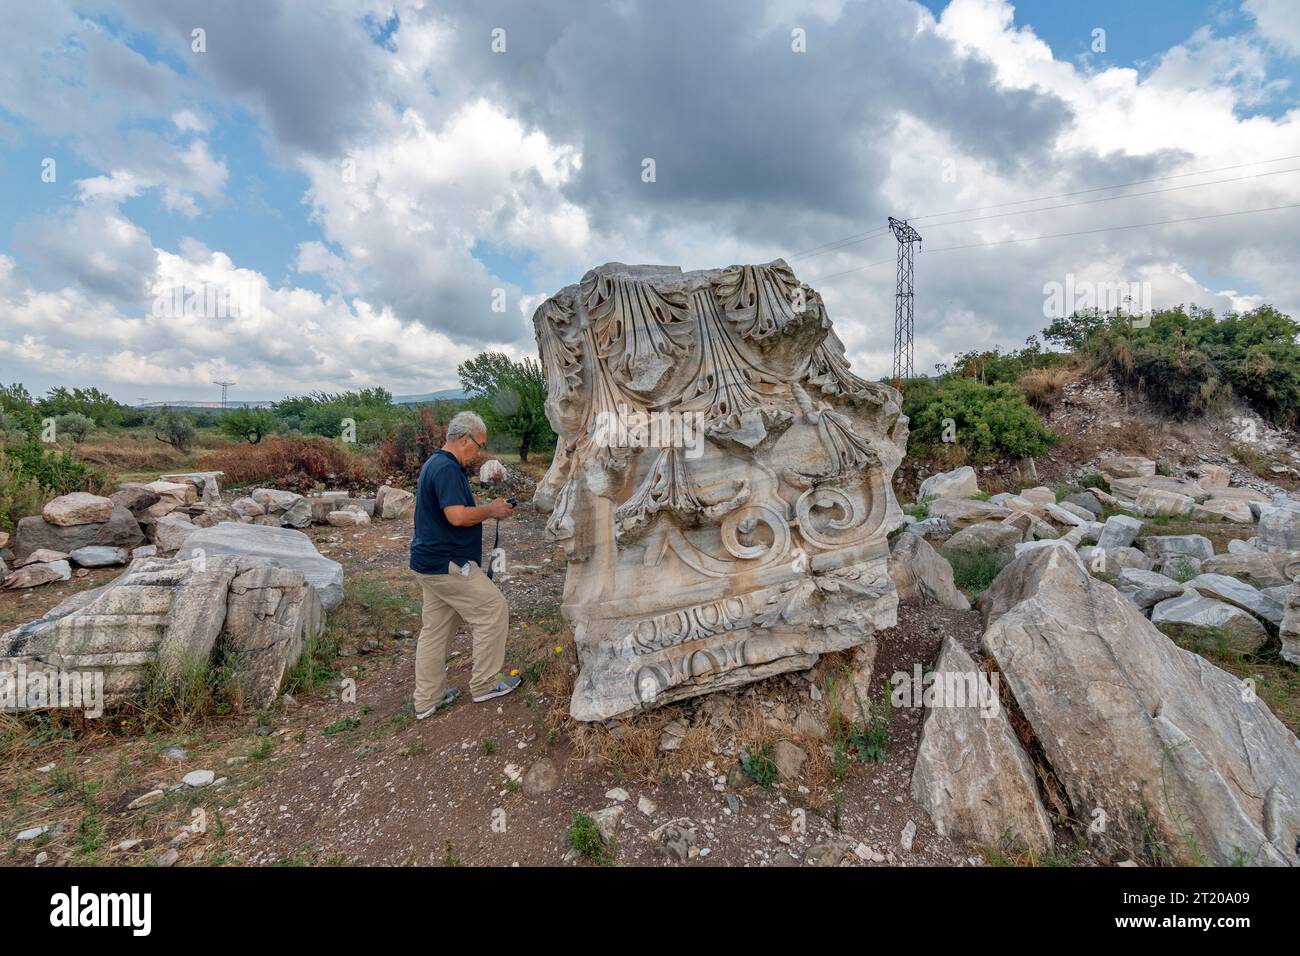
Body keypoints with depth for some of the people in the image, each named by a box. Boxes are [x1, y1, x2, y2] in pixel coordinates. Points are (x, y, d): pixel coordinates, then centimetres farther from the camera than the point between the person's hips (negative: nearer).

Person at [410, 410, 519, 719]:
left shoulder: (434, 463, 15)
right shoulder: (448, 468, -20)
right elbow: (457, 516, -28)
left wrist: (486, 509, 15)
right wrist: (491, 511, -13)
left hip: (431, 563, 11)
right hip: (448, 565, -11)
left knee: (435, 630, 15)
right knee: (494, 610, 1)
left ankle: (427, 699, 25)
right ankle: (485, 683, 13)